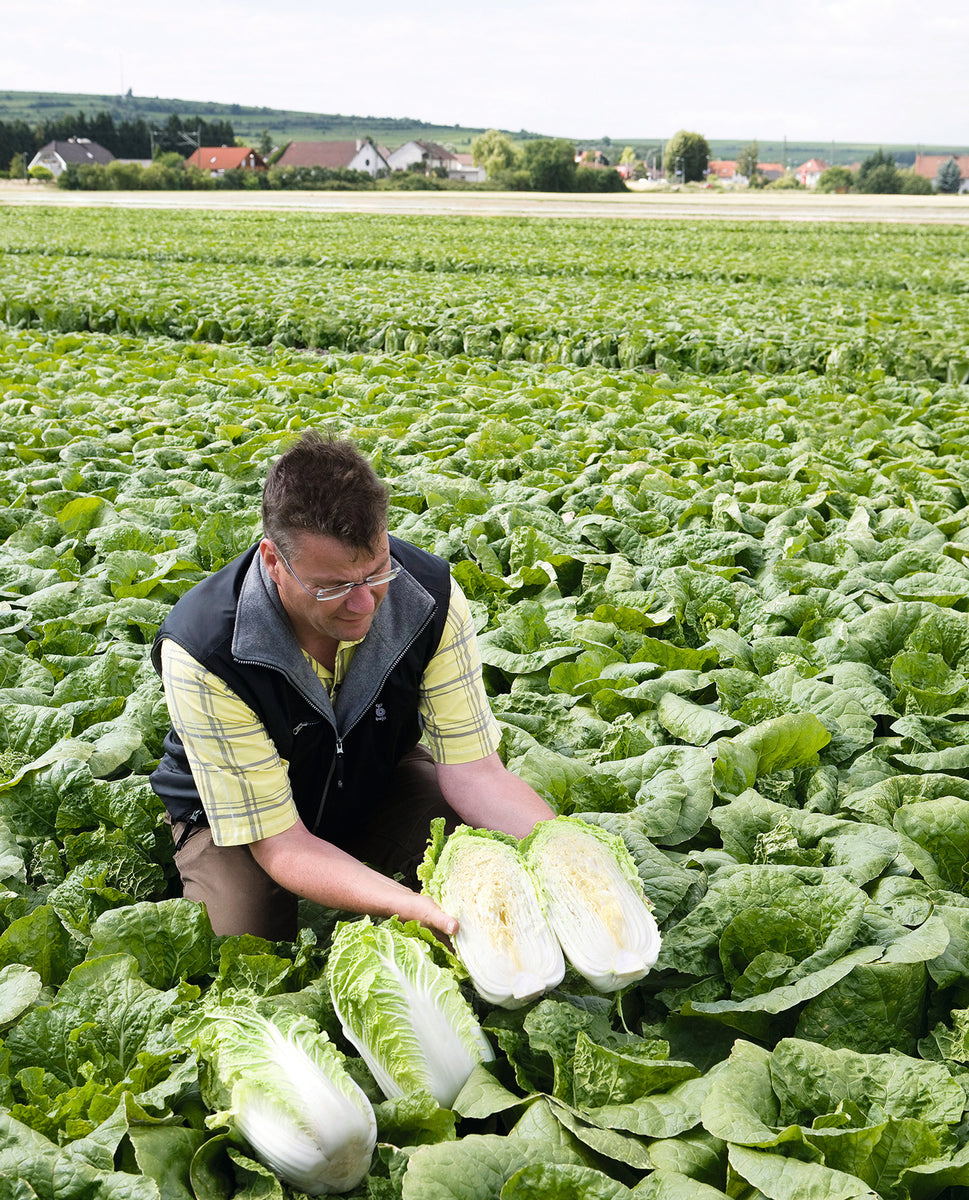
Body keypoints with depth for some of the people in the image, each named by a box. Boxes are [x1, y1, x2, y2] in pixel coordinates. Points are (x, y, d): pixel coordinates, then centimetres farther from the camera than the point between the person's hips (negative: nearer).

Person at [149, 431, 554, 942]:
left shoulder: (430, 595, -26)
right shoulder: (200, 651, -35)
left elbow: (473, 770, -22)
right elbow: (279, 842, -31)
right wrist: (415, 907, -47)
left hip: (379, 778, 2)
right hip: (236, 813, -1)